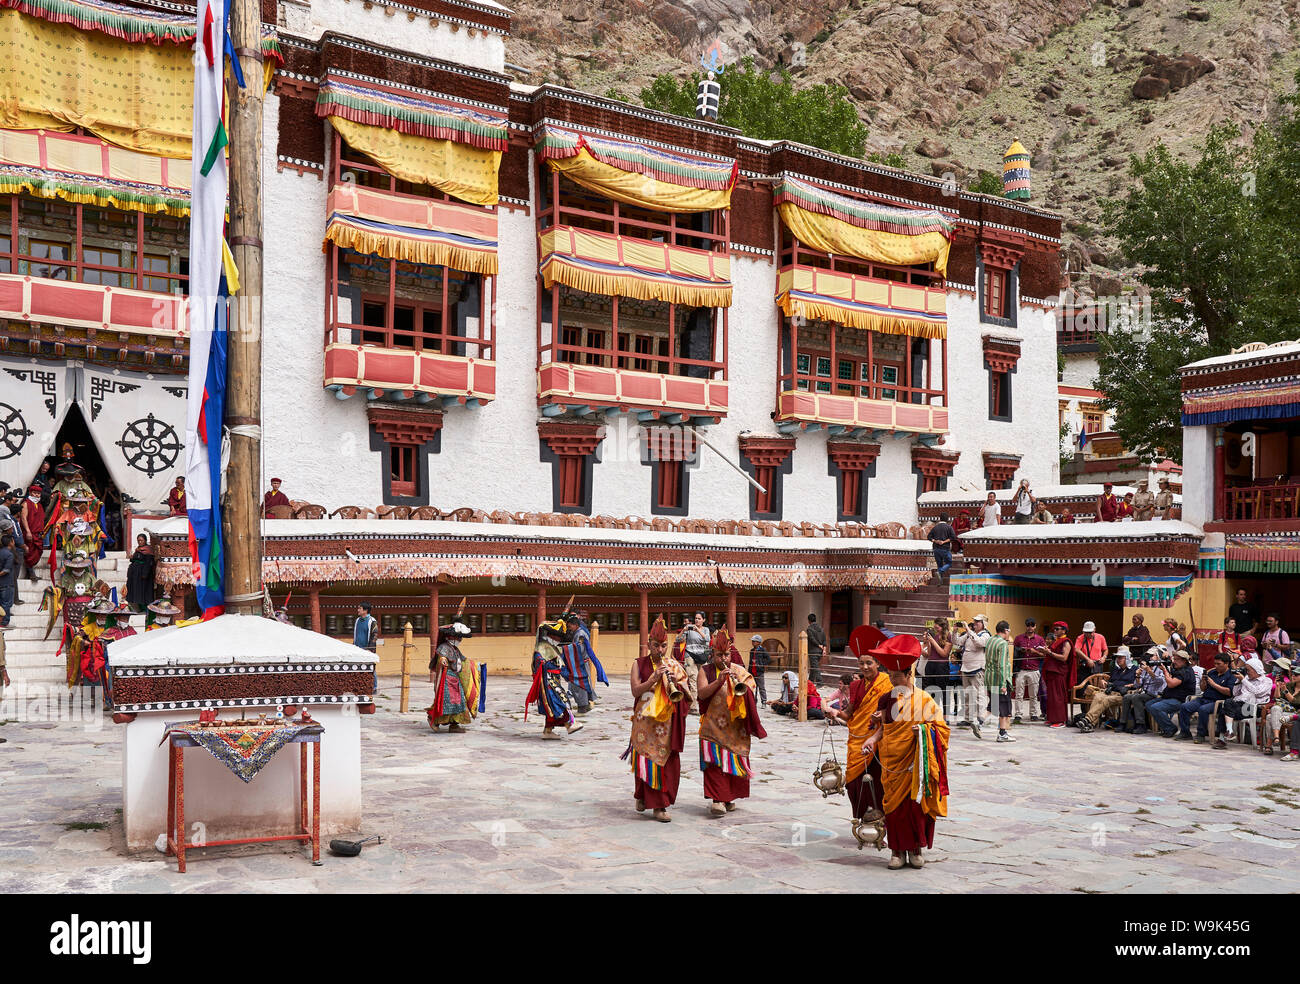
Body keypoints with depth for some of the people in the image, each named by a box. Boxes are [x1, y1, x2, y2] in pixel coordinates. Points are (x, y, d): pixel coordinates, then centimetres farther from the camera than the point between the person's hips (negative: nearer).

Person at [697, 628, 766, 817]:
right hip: (713, 727, -2)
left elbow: (750, 692, 0)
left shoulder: (740, 671, 9)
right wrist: (719, 681, -22)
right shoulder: (706, 671, 4)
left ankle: (729, 798, 20)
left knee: (734, 762, 5)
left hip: (736, 727, 2)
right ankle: (717, 800, -16)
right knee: (715, 762, -12)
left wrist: (739, 684, -20)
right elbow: (701, 693, -10)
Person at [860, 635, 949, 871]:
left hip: (916, 762, -3)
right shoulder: (887, 699, 8)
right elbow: (884, 727, 12)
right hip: (892, 761, 3)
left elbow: (941, 726, 1)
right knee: (894, 804, 1)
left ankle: (916, 849, 11)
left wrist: (924, 730, -16)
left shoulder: (923, 699, -2)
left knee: (916, 803, -2)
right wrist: (873, 739, -6)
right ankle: (897, 850, 9)